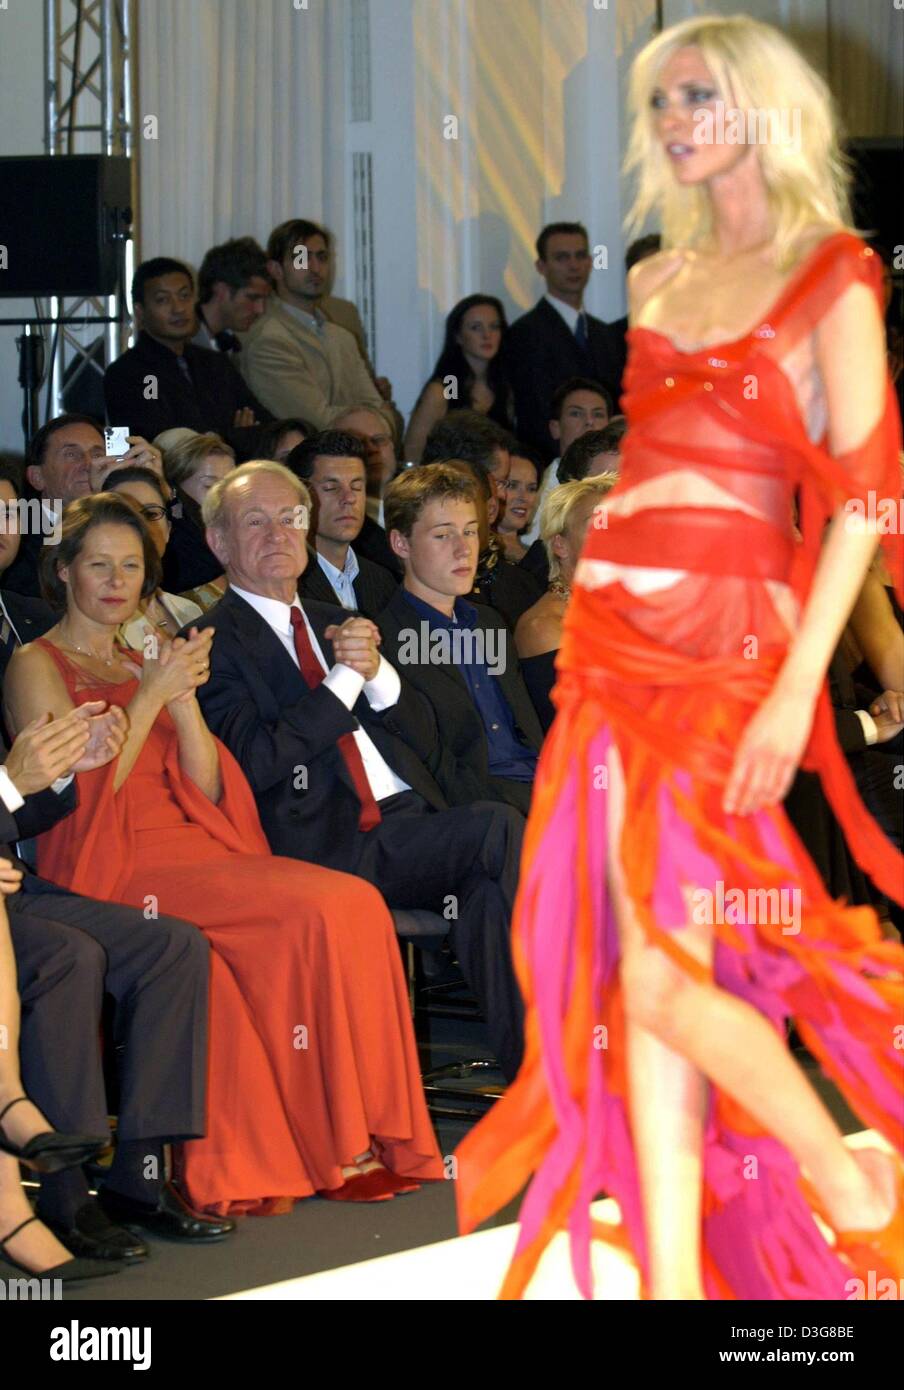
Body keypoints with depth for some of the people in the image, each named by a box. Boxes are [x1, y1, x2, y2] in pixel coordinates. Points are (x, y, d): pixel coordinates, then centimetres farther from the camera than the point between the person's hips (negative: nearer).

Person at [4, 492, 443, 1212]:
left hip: (195, 846, 6)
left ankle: (356, 1134, -21)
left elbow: (207, 789, 12)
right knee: (317, 913, -28)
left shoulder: (148, 663, 24)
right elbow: (83, 791, -7)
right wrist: (151, 695, -10)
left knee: (356, 905, -21)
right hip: (112, 868, -6)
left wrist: (186, 700, -4)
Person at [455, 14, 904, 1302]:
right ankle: (674, 1277, 6)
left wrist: (797, 687, -16)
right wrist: (598, 629, 12)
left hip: (727, 634, -7)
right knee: (629, 977, 2)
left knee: (662, 977, -11)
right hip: (612, 631, 7)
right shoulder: (661, 279, 16)